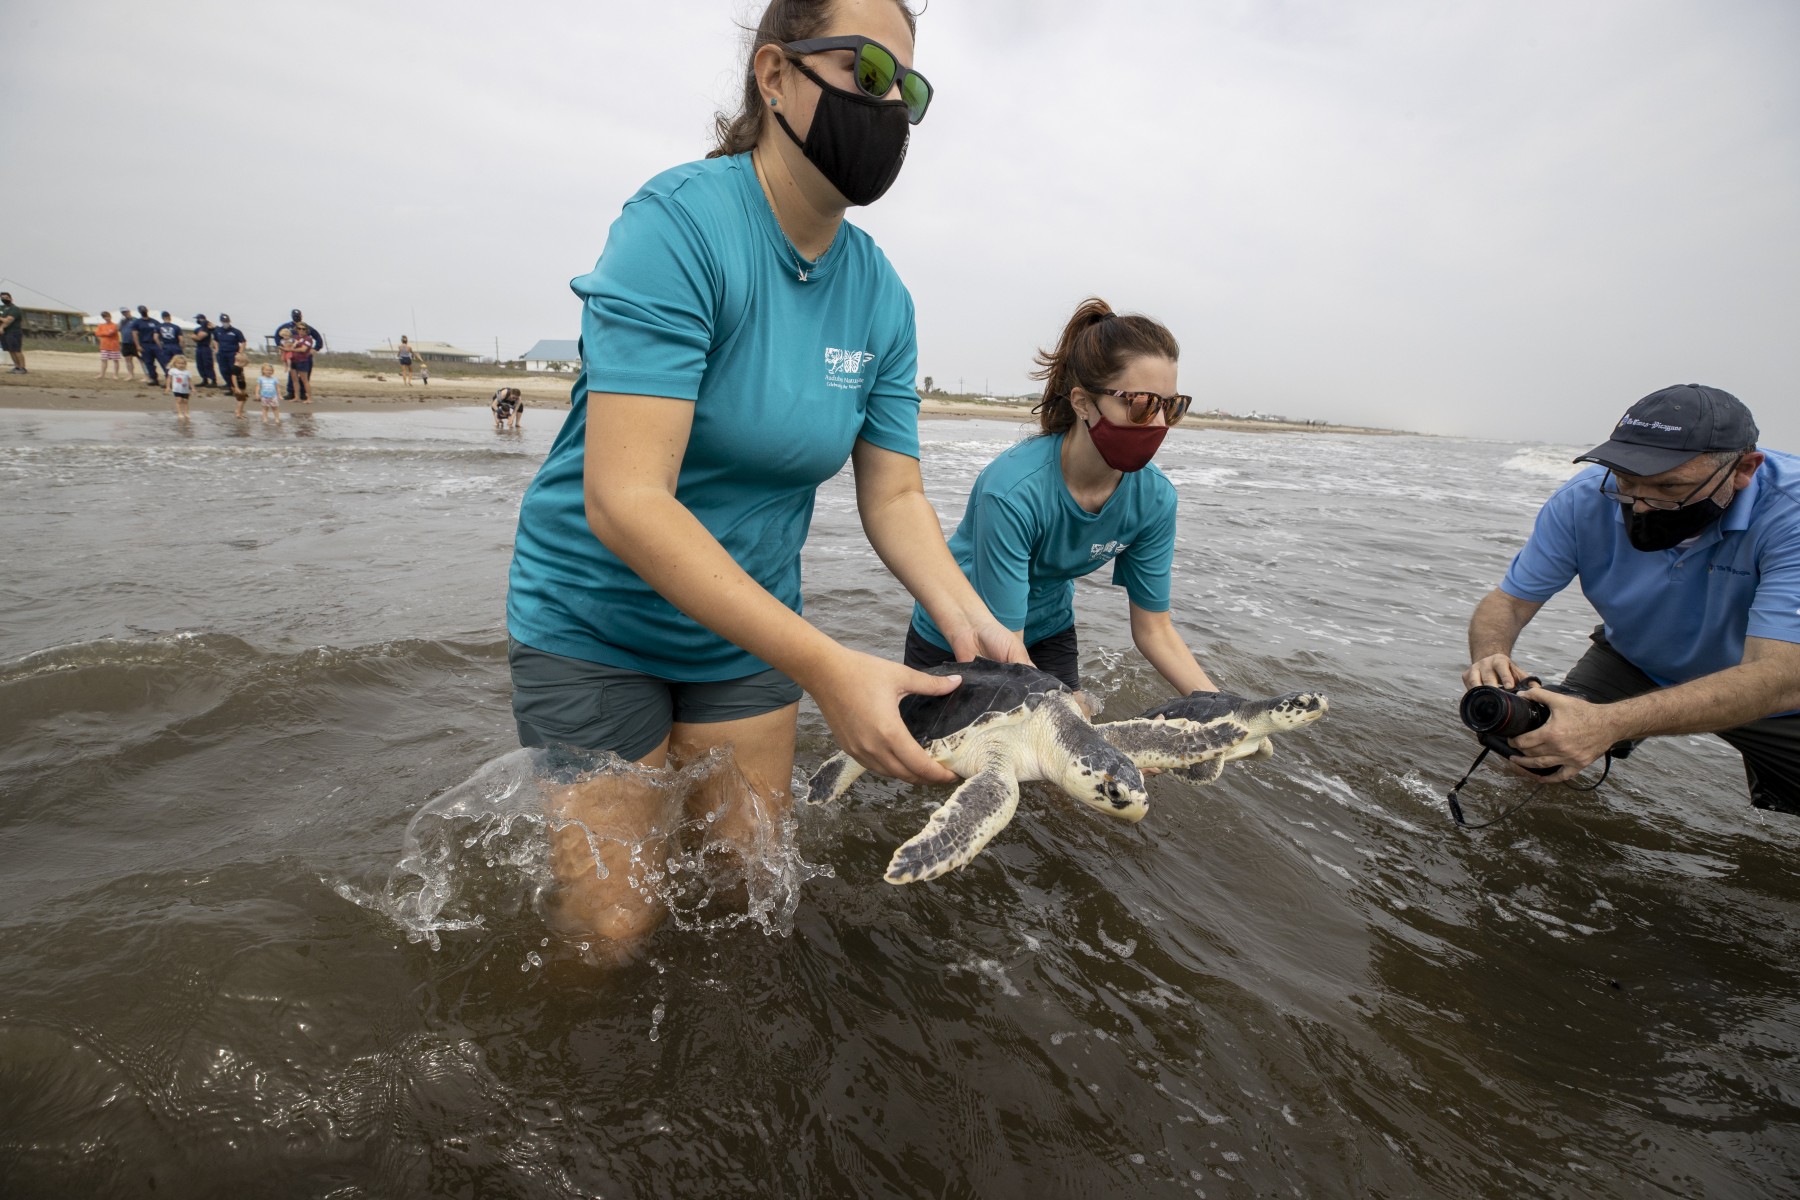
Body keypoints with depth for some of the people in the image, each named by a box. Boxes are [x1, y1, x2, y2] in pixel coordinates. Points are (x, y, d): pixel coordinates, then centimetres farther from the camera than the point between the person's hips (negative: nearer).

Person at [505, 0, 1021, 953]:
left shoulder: (880, 296, -4)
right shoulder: (679, 223, -23)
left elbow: (893, 494, -2)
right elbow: (625, 502, -32)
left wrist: (968, 621, -21)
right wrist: (827, 668, -37)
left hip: (749, 626, 6)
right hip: (596, 618, -5)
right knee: (615, 928, 4)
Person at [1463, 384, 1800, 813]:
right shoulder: (1585, 500, -22)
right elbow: (1507, 601, -14)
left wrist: (1610, 724, -55)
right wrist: (1490, 657, -40)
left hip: (1761, 695, -2)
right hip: (1634, 665, 2)